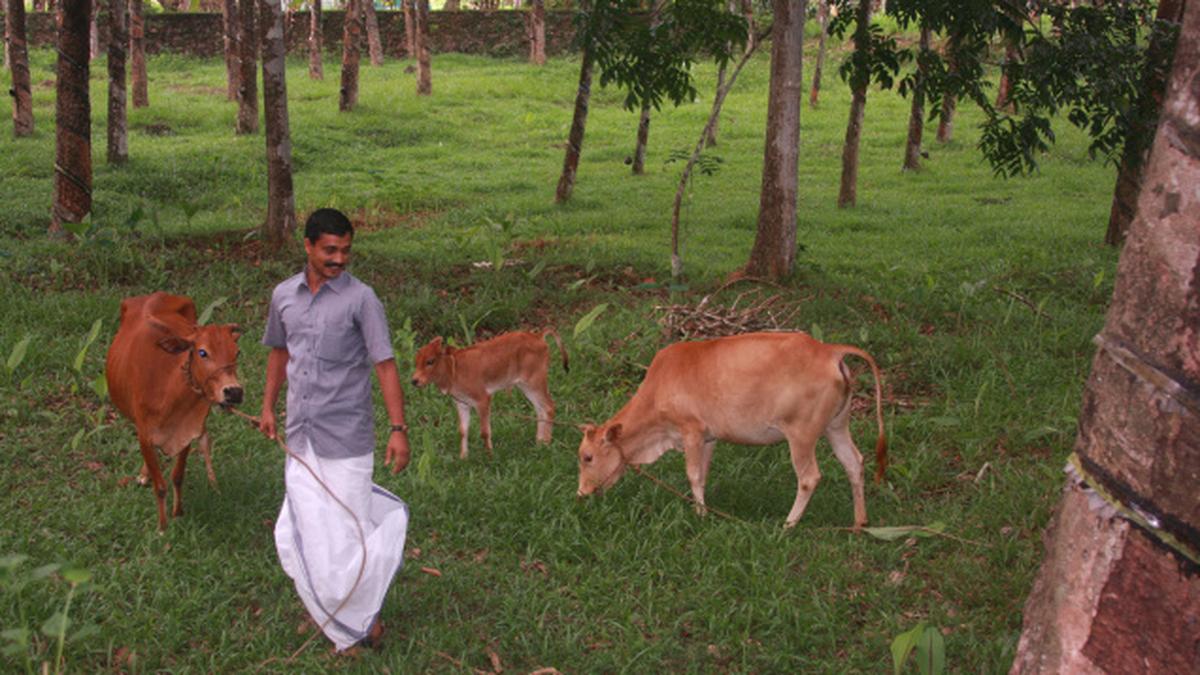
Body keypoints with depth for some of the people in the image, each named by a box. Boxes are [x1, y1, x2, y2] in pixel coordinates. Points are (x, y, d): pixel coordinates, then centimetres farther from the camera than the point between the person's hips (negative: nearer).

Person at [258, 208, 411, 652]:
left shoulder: (361, 299, -10)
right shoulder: (284, 295, 5)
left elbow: (385, 365, -12)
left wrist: (399, 429, -17)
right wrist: (268, 407, 20)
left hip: (346, 436, -5)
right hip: (301, 436, 5)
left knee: (346, 527, -1)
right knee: (306, 526, 8)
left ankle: (364, 616, 20)